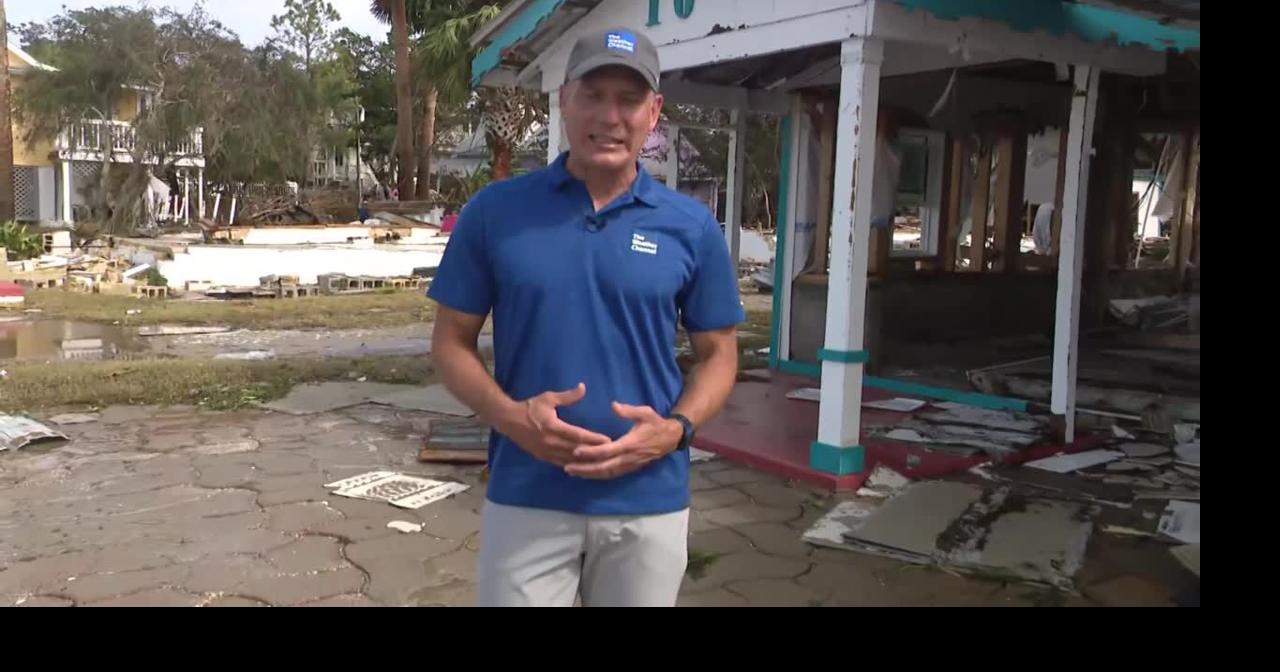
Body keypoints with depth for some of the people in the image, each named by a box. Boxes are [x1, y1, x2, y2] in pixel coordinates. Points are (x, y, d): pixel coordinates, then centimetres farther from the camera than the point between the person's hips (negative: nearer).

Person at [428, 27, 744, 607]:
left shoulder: (692, 226, -1)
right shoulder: (495, 210, -2)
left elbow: (718, 354, 6)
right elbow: (451, 341, 3)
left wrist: (675, 429, -13)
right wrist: (510, 416, -15)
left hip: (649, 501, 1)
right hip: (524, 498, -1)